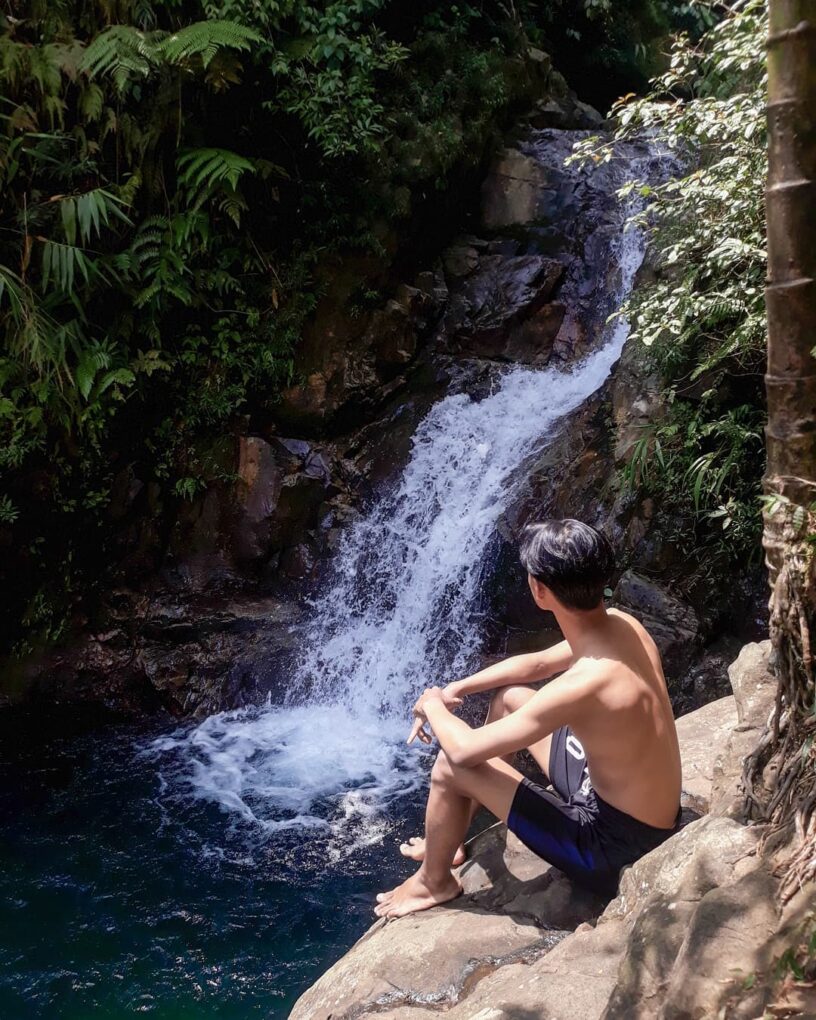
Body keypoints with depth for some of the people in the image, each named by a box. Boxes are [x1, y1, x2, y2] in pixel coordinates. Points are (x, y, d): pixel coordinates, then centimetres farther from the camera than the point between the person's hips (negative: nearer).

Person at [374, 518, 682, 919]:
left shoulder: (584, 685, -35)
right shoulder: (621, 624, -9)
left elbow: (464, 749, -26)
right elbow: (537, 663, 12)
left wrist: (432, 705, -5)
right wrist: (457, 689, 6)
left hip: (617, 846, -8)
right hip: (643, 811, 8)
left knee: (452, 767, -10)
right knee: (509, 698, 17)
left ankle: (434, 882, 20)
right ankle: (448, 840, 33)